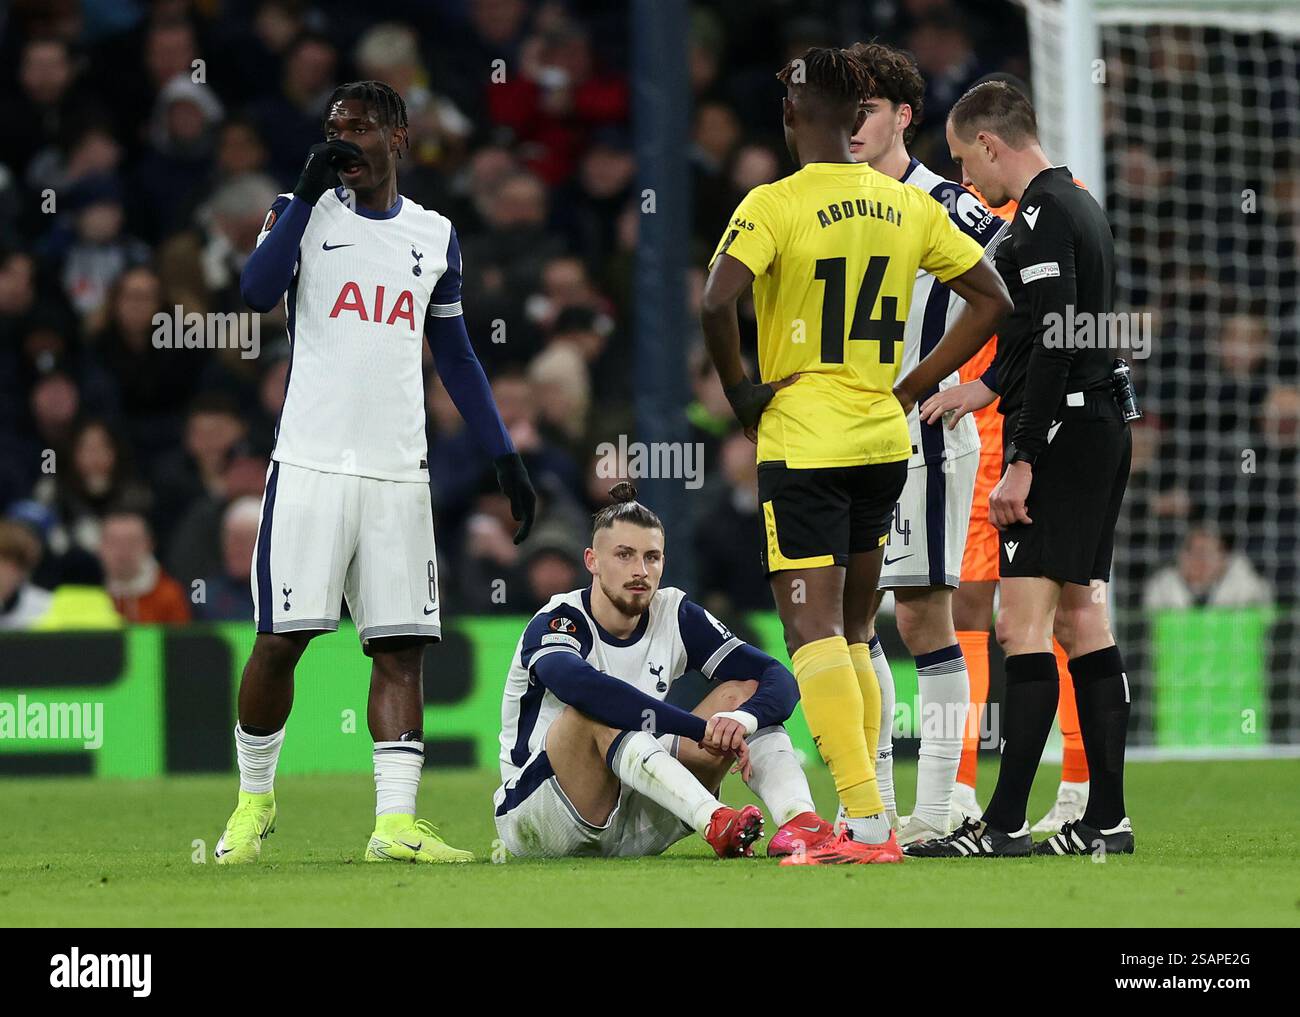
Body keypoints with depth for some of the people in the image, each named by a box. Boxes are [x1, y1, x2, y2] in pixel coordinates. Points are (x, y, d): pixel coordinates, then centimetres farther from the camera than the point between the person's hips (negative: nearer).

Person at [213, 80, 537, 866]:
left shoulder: (435, 236, 15)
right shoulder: (306, 212, 6)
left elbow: (456, 357, 21)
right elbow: (257, 292, -14)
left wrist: (508, 460, 15)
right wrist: (308, 192, -14)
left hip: (399, 474, 3)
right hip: (311, 466, -3)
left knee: (401, 645, -5)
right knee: (282, 639, -4)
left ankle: (396, 822, -9)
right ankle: (255, 799, 15)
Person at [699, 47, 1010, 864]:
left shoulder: (776, 205, -11)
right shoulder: (908, 206, 5)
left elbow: (717, 302, -25)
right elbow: (991, 300, 10)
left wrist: (740, 388, -9)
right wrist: (913, 388, 12)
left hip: (803, 448, -6)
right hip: (884, 444, 6)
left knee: (814, 633, -8)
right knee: (852, 635, 16)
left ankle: (866, 822, -19)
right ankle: (862, 816, 15)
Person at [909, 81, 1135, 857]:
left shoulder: (1043, 216, -14)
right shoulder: (1081, 205, 17)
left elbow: (1053, 343, -20)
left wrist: (1023, 463, -21)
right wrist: (988, 387, 33)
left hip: (1061, 435, -10)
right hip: (1103, 430, 10)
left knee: (1024, 624, -11)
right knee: (1082, 620, 10)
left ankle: (1005, 823, -14)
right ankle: (1107, 819, 10)